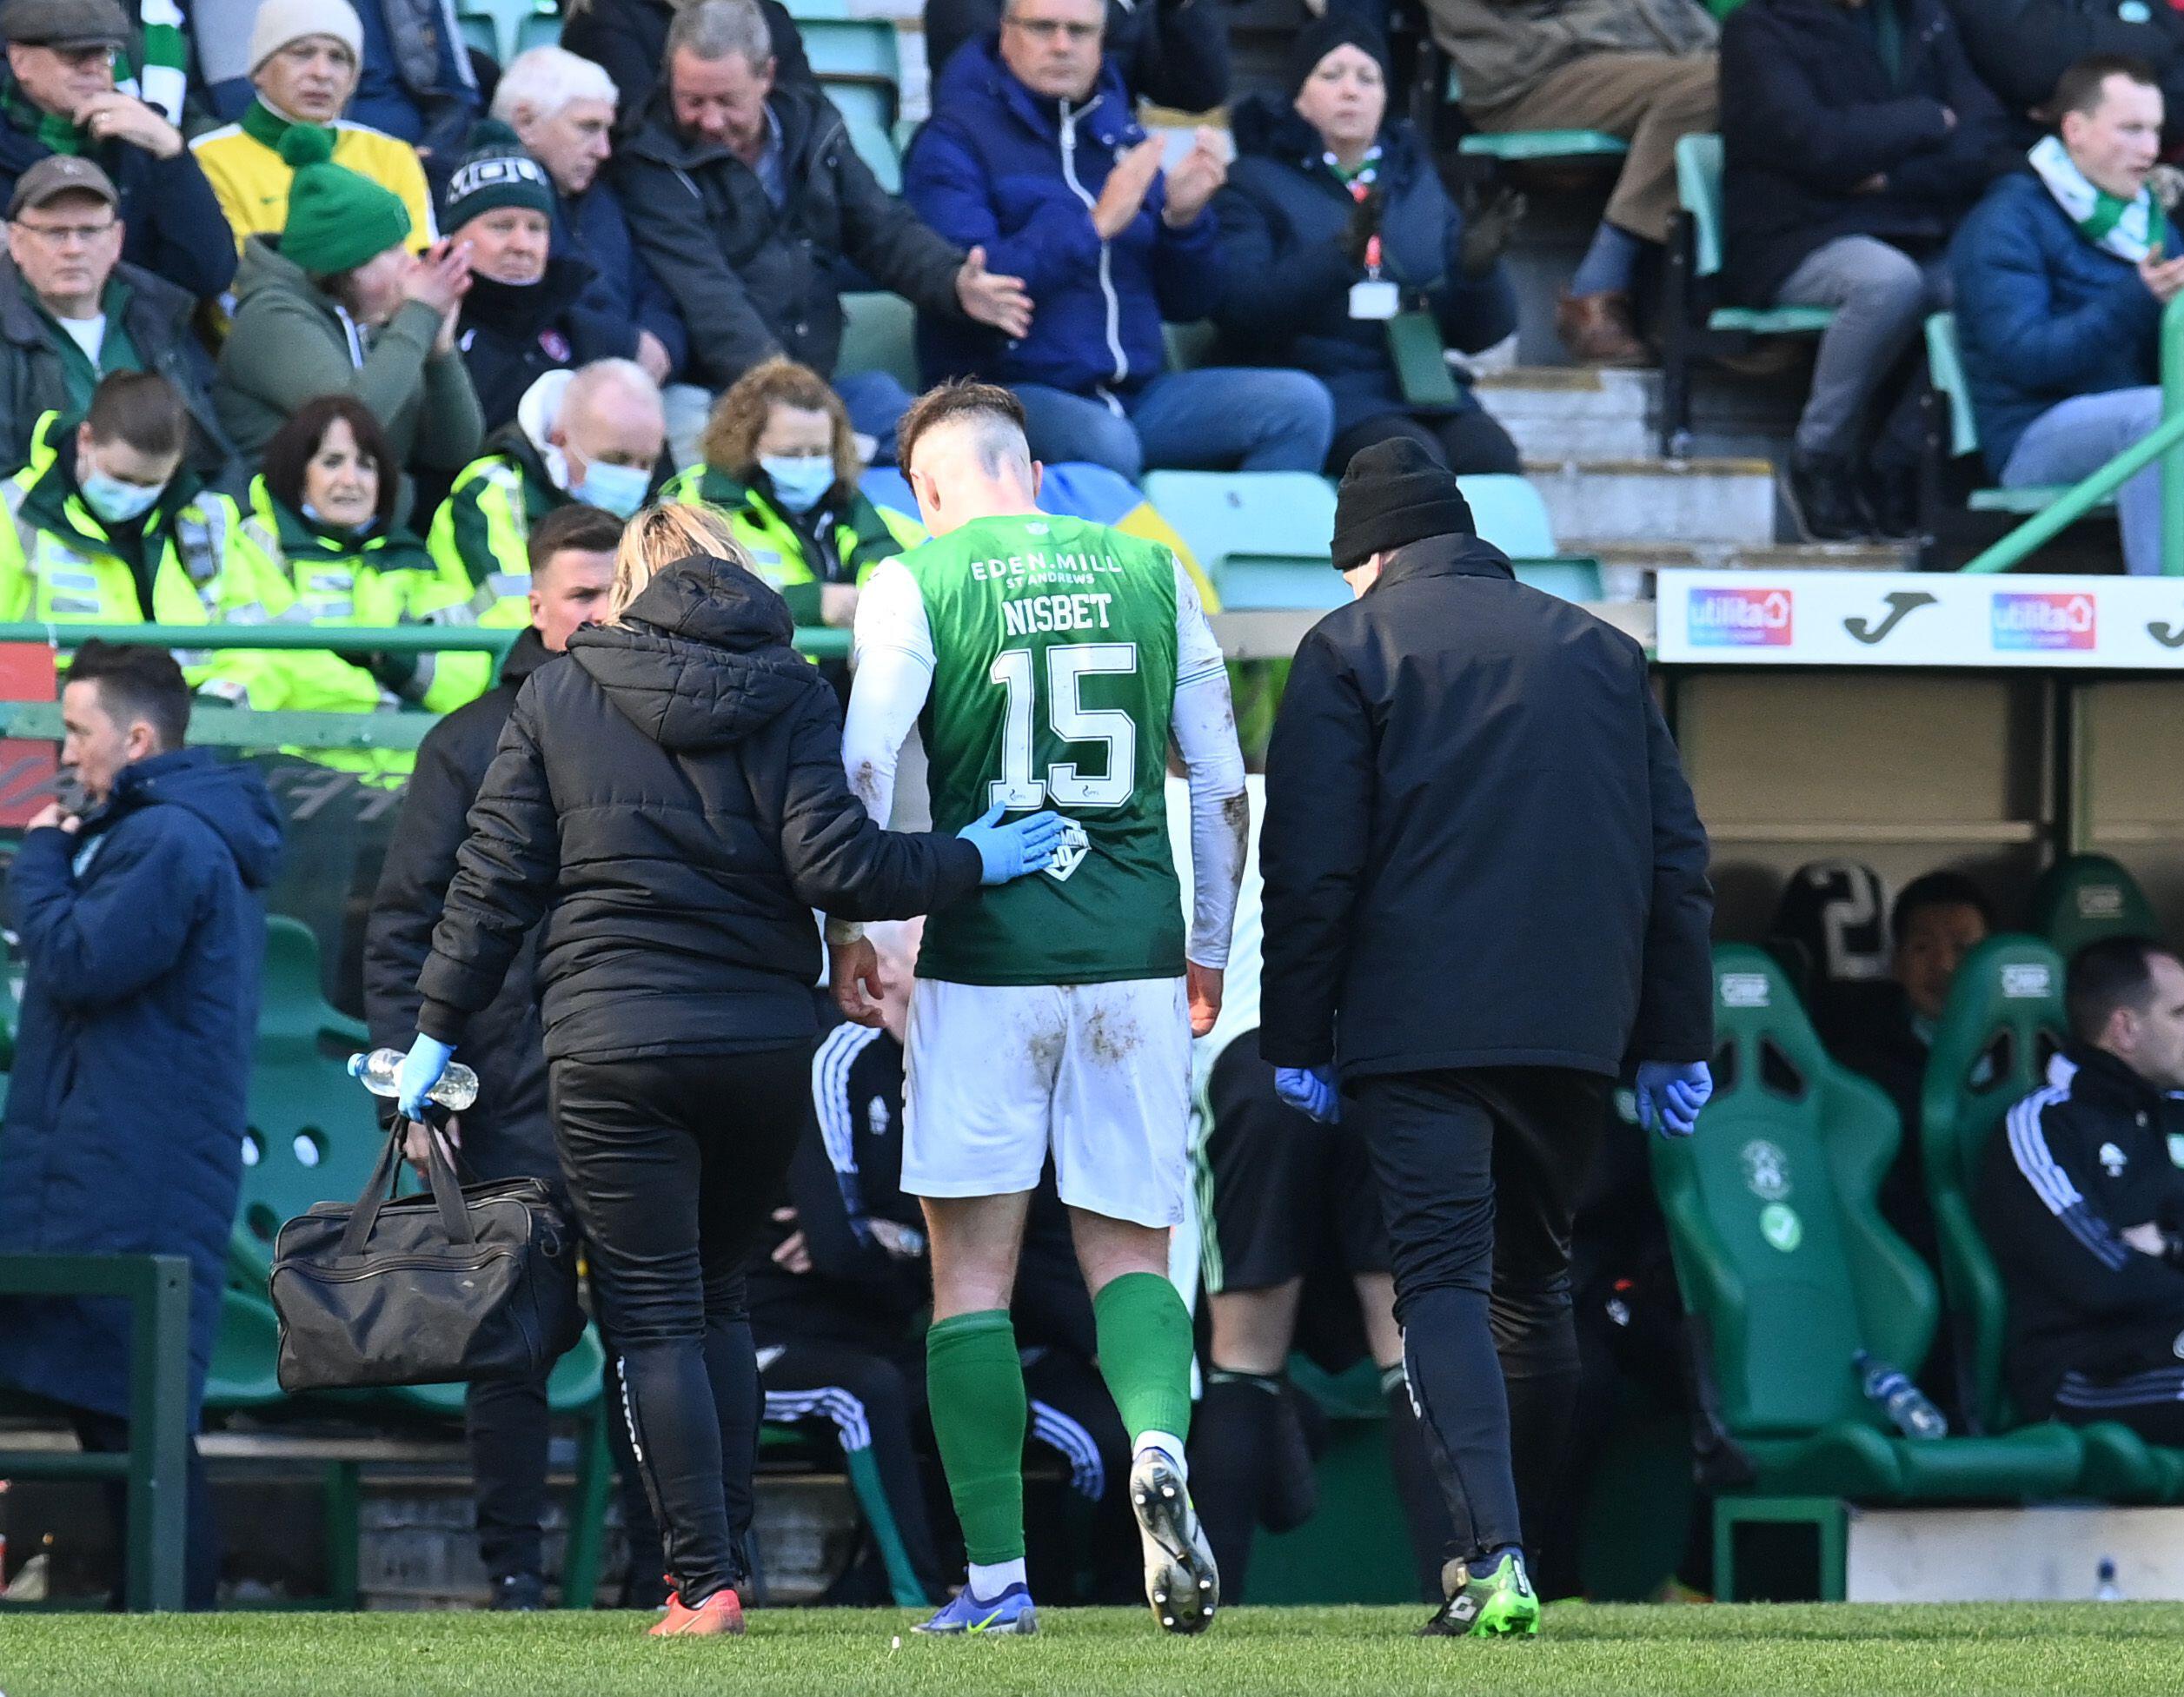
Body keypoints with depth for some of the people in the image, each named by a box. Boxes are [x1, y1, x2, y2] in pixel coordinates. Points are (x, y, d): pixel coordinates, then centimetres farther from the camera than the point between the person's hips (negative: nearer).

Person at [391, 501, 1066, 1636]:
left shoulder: (557, 697, 3)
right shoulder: (788, 692, 3)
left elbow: (496, 881, 2)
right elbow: (831, 865, -8)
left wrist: (437, 1031, 10)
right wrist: (975, 862, 3)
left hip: (612, 1044, -2)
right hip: (766, 1041, 2)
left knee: (654, 1318, 1)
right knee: (717, 1298, 19)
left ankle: (703, 1582, -6)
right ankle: (726, 1559, 15)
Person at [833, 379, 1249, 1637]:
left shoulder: (916, 587, 0)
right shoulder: (1152, 575, 9)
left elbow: (866, 772, -8)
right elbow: (1223, 786, 11)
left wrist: (848, 941, 2)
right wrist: (1210, 954, 21)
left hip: (988, 956, -2)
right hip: (1136, 956, 2)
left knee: (974, 1270, 4)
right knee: (1130, 1252, 9)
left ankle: (998, 1577, 2)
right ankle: (1160, 1448, -21)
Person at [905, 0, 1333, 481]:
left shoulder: (1121, 139, 17)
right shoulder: (955, 139, -1)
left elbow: (1187, 304, 18)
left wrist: (1184, 218, -2)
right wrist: (1095, 225, -18)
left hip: (1135, 395, 6)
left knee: (1299, 403, -13)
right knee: (1102, 441, -38)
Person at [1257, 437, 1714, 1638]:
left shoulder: (1351, 647, 3)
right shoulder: (1599, 650, 16)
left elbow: (1311, 864, -4)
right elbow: (1676, 855, 14)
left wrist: (1297, 1042, 2)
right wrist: (1675, 1039, 17)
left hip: (1416, 1029, -4)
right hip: (1572, 1030, 4)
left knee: (1443, 1280, -8)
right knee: (1532, 1285, 15)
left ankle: (1491, 1557, -23)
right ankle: (1508, 1549, 18)